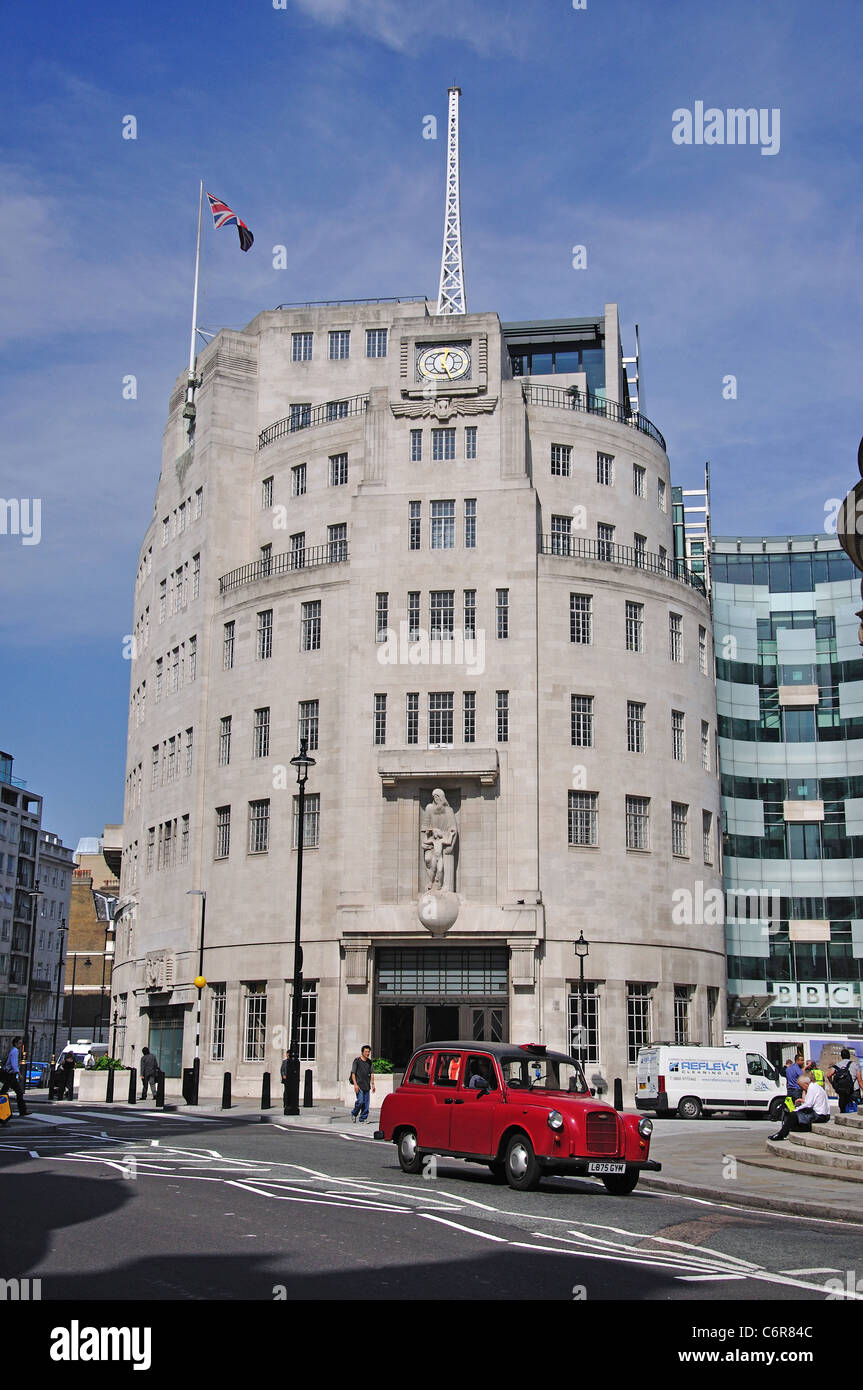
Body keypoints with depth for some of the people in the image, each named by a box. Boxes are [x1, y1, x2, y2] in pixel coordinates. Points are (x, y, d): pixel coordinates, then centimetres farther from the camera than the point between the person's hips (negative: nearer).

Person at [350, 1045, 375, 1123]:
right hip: (359, 1085, -5)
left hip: (367, 1086, 5)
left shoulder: (369, 1061, 12)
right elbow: (353, 1073, -6)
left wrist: (372, 1084, 9)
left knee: (366, 1103, 1)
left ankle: (363, 1119, 9)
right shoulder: (357, 1060, -4)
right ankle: (354, 1114, 10)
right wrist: (355, 1084, -14)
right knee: (360, 1101, -15)